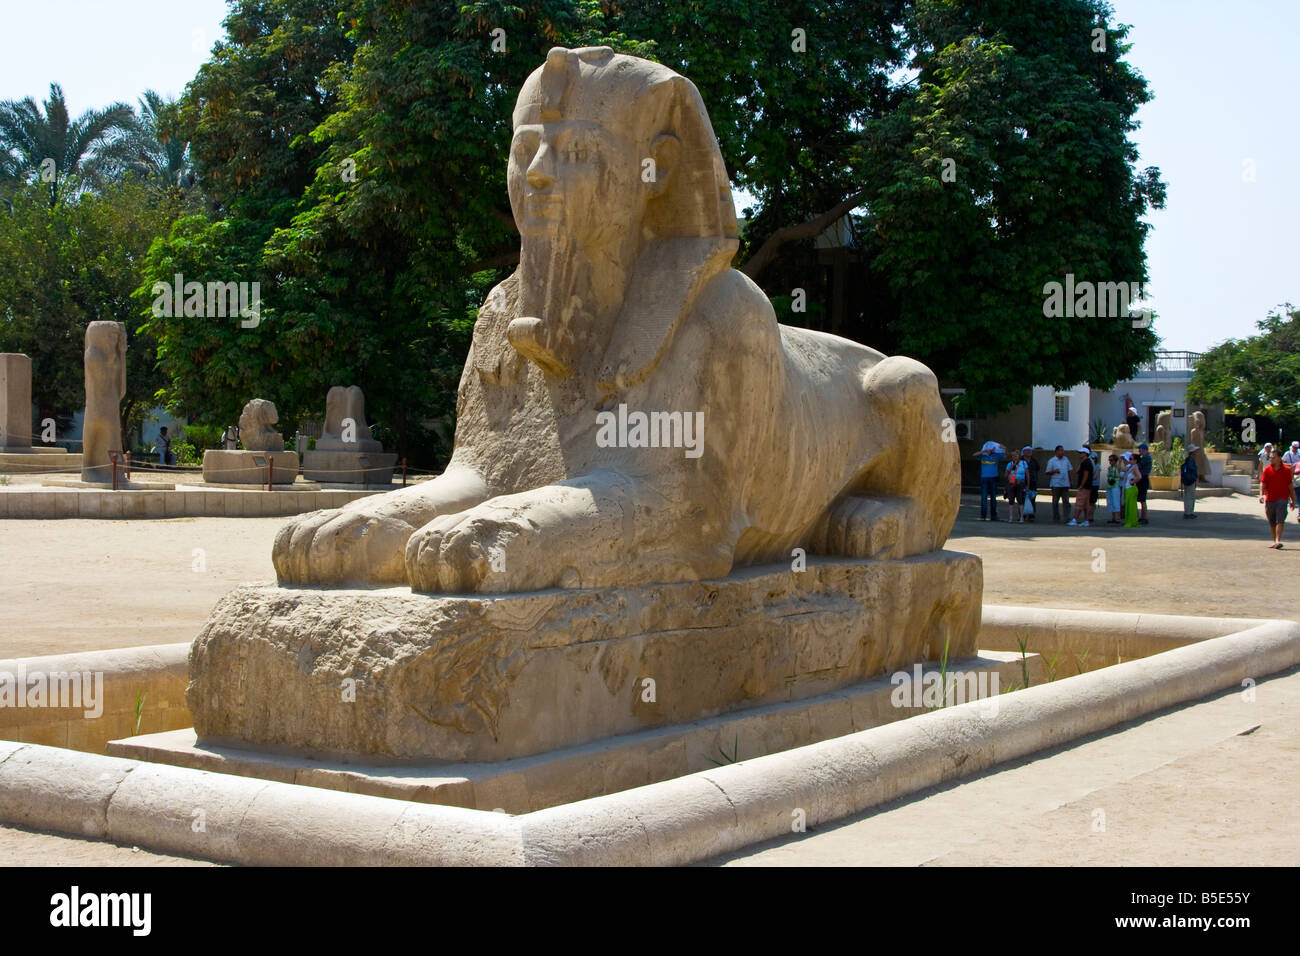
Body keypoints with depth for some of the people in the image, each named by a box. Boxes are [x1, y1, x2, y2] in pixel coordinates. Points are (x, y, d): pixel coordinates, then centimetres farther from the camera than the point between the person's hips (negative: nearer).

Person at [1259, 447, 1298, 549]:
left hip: (1282, 498, -2)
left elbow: (1290, 486, 9)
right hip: (1270, 499, 2)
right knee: (1272, 523, 10)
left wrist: (1293, 499, 10)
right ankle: (1275, 541, 24)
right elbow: (1263, 484, 0)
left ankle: (1278, 541, -22)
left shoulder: (1286, 470, 3)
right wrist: (1261, 495, -17)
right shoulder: (1267, 469, 4)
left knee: (1280, 520, -16)